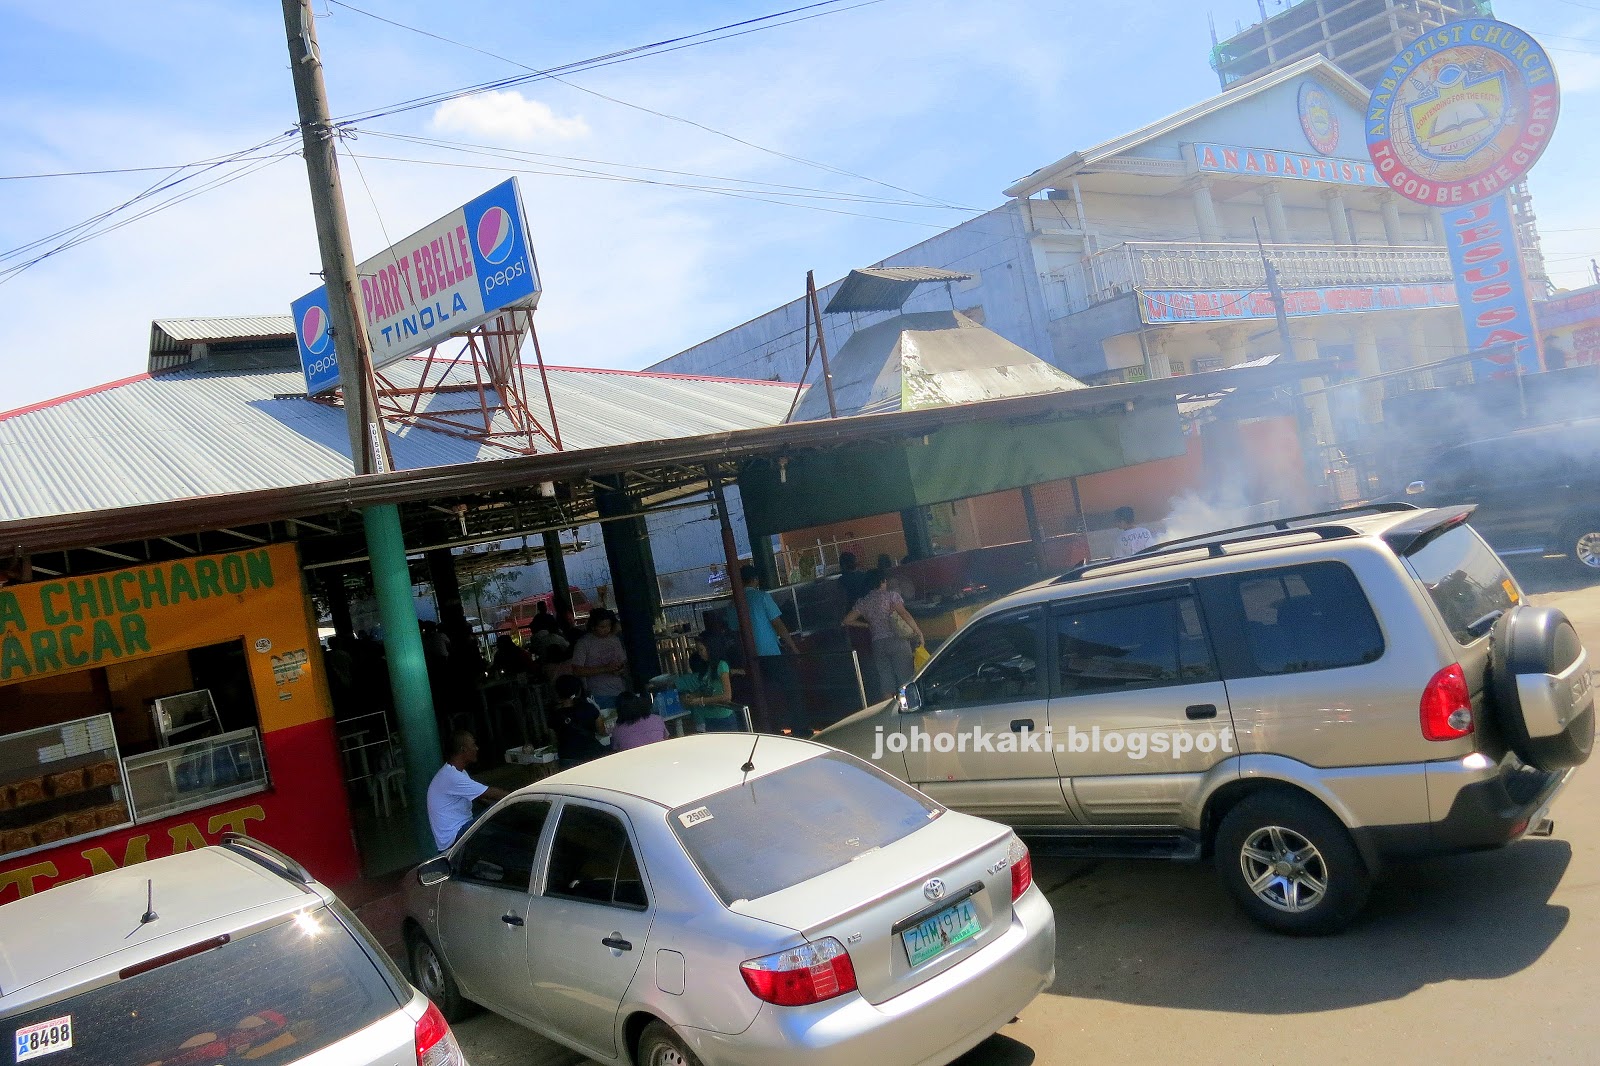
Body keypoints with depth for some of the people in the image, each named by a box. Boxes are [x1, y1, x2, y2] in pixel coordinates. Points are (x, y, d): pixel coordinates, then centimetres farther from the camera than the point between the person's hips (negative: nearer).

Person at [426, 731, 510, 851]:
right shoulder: (452, 777, -25)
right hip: (454, 837, -9)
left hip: (462, 827, 9)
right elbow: (492, 794, -23)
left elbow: (483, 796, 12)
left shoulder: (456, 771, 8)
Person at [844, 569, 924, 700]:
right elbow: (905, 615, -11)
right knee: (906, 680, -2)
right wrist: (919, 632, -7)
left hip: (877, 644, 4)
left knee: (886, 684, 3)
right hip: (897, 640, -4)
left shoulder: (863, 602, 13)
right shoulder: (891, 596, 1)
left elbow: (847, 620, 15)